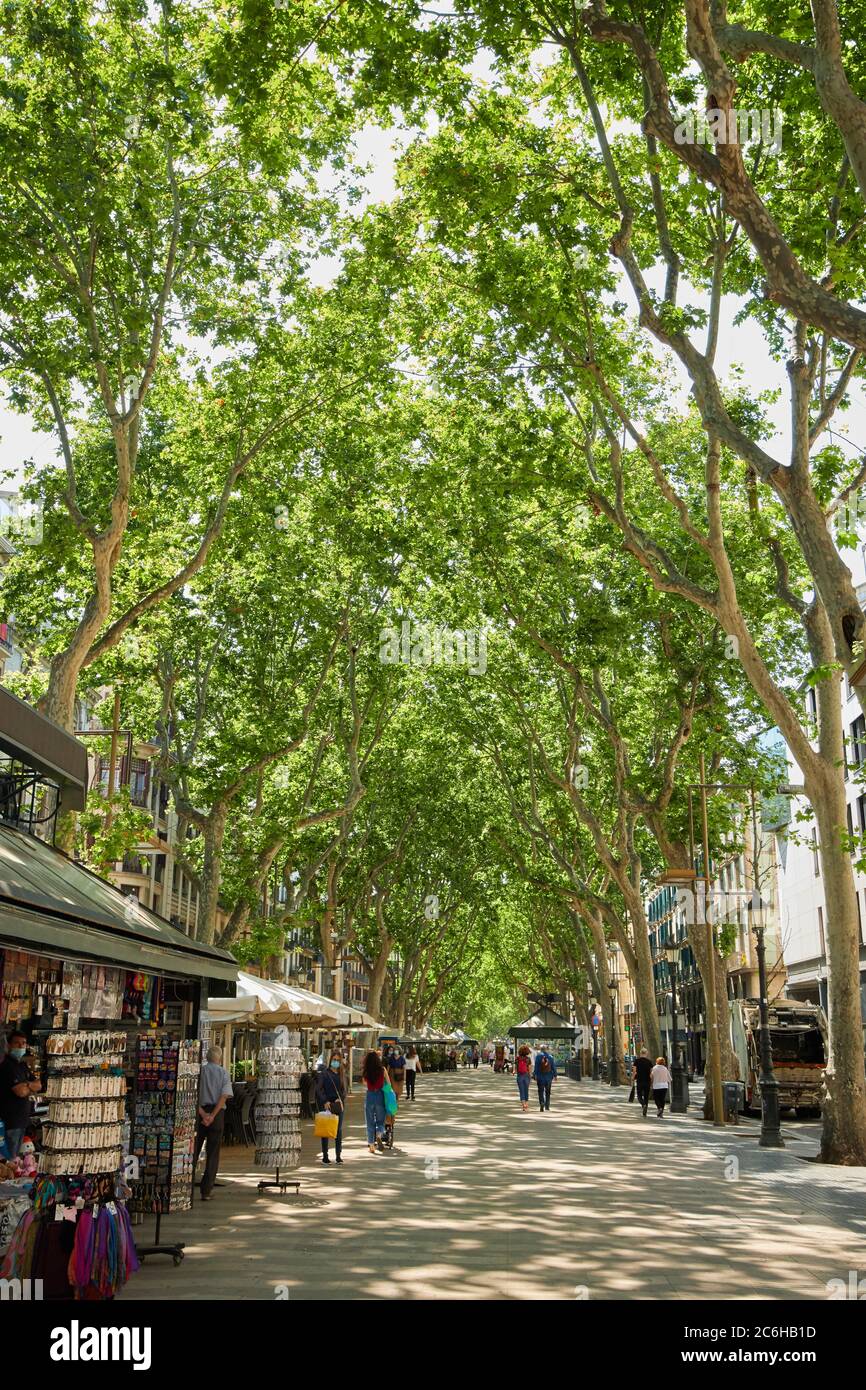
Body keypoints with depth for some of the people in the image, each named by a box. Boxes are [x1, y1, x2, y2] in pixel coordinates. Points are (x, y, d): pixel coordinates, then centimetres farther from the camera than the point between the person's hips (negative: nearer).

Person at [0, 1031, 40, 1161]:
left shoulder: (23, 1065, 13)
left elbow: (38, 1086, 8)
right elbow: (21, 1091, -24)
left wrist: (27, 1085, -12)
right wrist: (31, 1087, -2)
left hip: (22, 1119, 9)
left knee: (16, 1157, 16)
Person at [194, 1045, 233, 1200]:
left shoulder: (199, 1071, 4)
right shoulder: (223, 1072, 1)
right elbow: (224, 1096, -10)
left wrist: (202, 1114, -10)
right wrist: (212, 1115, -14)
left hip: (200, 1112, 1)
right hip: (217, 1113, -1)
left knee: (193, 1151, 12)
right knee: (213, 1153, 5)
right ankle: (206, 1191, 4)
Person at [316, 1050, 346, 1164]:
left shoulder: (342, 1074, 10)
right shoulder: (324, 1073, -2)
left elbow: (344, 1090, 8)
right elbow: (319, 1089, -6)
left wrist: (341, 1099, -11)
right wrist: (325, 1101, -17)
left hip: (339, 1104, 3)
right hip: (326, 1104, -3)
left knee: (339, 1130, 3)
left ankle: (338, 1155, 9)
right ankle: (325, 1155, 8)